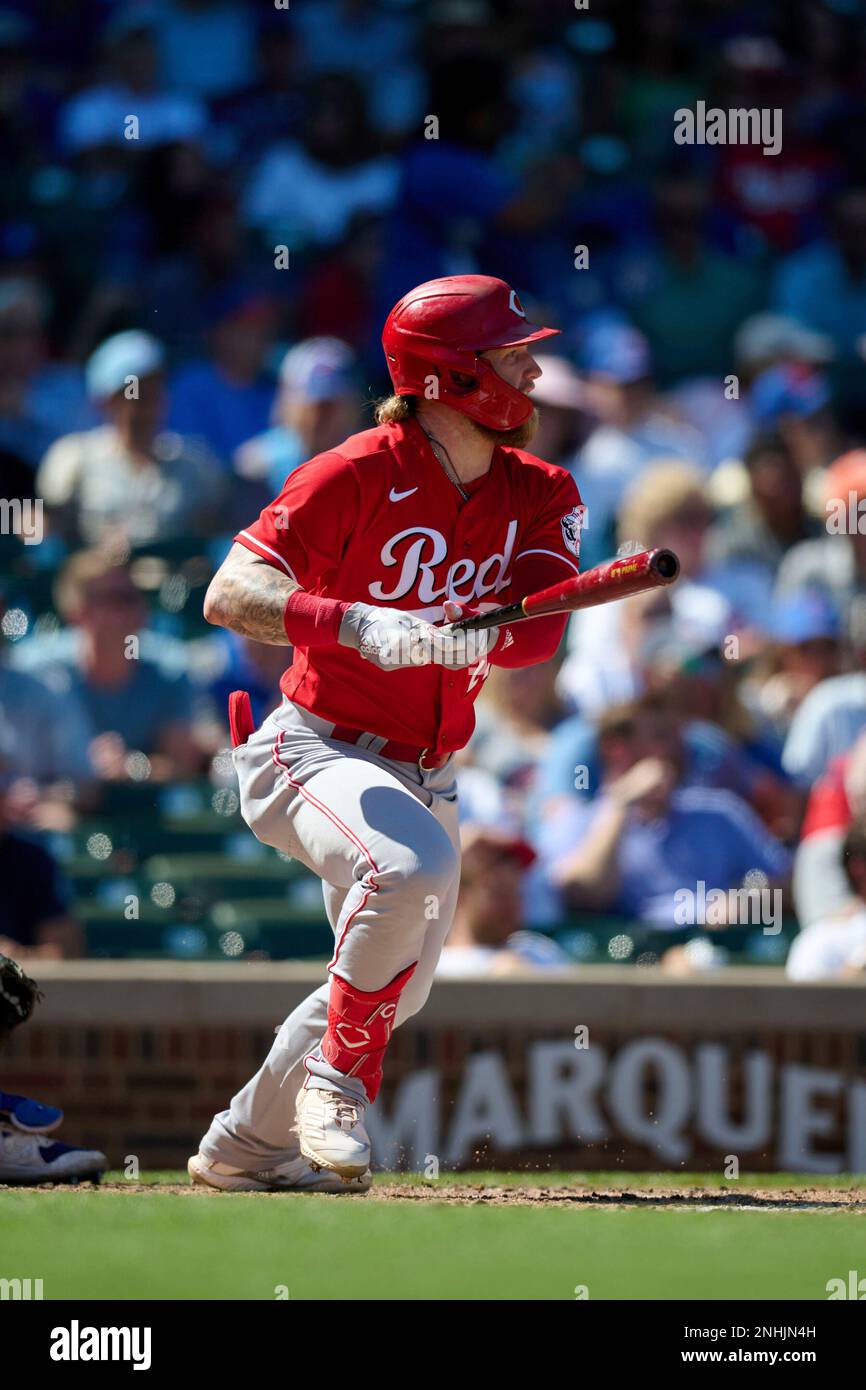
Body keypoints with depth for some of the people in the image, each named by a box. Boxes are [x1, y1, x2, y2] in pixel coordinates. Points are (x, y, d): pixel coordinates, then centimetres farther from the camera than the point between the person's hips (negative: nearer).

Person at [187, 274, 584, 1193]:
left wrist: (451, 635, -37)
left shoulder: (539, 495, 0)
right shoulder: (357, 476, -17)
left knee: (395, 988, 15)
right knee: (413, 864, -36)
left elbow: (539, 633, -15)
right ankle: (339, 1079, -16)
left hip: (424, 772, 8)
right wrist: (358, 625, -40)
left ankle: (245, 1147, 35)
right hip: (312, 749, -7)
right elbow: (228, 596, -25)